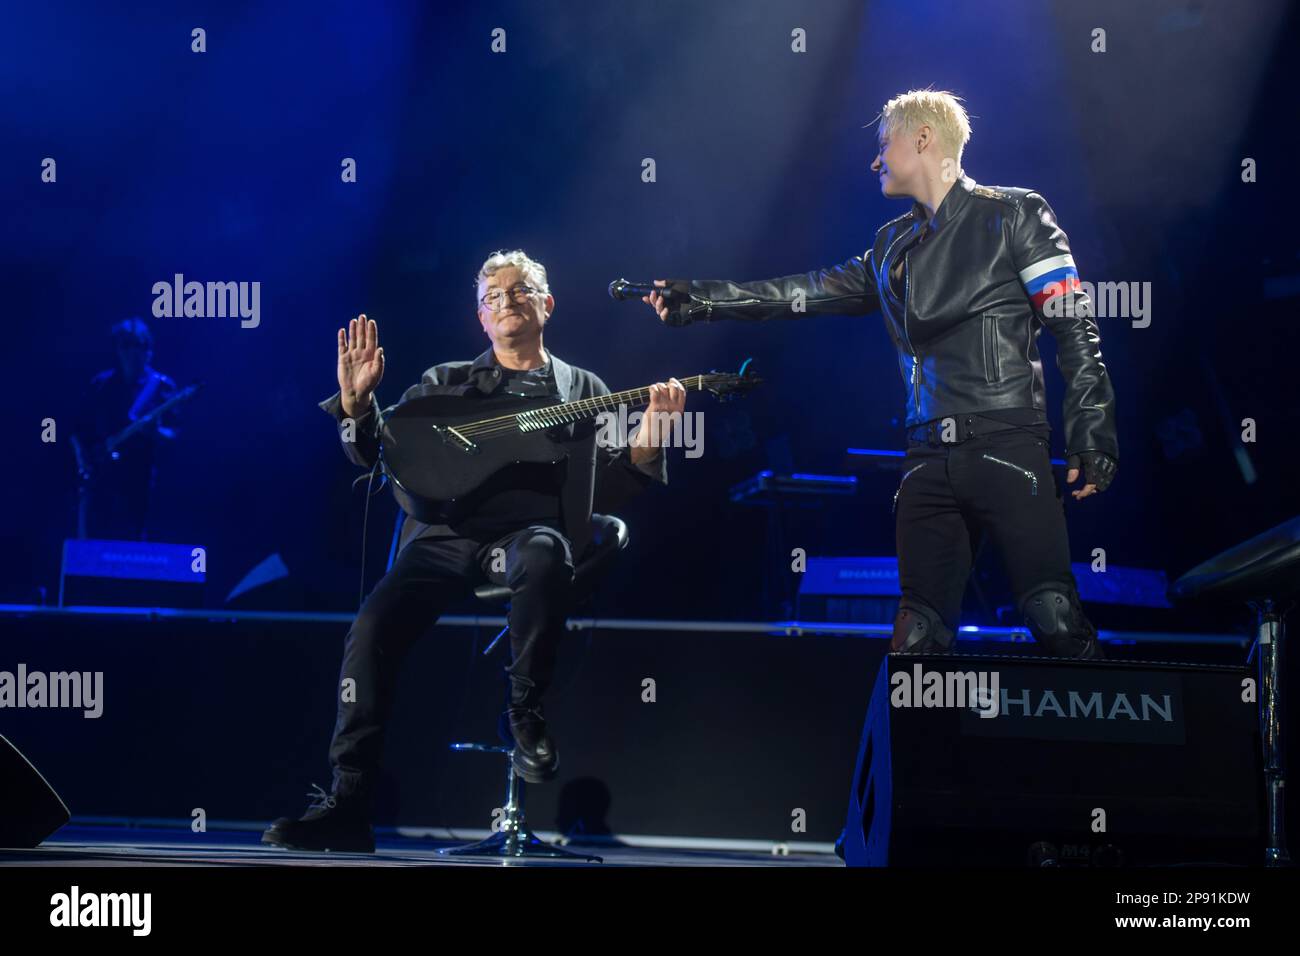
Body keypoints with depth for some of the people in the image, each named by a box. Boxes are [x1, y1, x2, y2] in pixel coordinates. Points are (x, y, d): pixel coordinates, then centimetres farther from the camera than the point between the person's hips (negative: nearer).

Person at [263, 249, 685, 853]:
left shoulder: (584, 391, 23)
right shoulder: (446, 383, 25)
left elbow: (612, 486, 14)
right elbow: (374, 451, 18)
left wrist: (650, 434, -5)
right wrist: (355, 399, -2)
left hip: (530, 530, -1)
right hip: (448, 533, 2)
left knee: (544, 556, -41)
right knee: (373, 628, -26)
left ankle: (526, 712, -19)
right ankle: (348, 804, -24)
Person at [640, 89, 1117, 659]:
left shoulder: (1013, 215, 2)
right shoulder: (894, 246, 20)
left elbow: (1074, 329, -4)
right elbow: (808, 292, 23)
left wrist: (1091, 434, -12)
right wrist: (700, 301, 19)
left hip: (1008, 450, -6)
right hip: (929, 460, 6)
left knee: (1056, 621, -15)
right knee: (919, 633, 3)